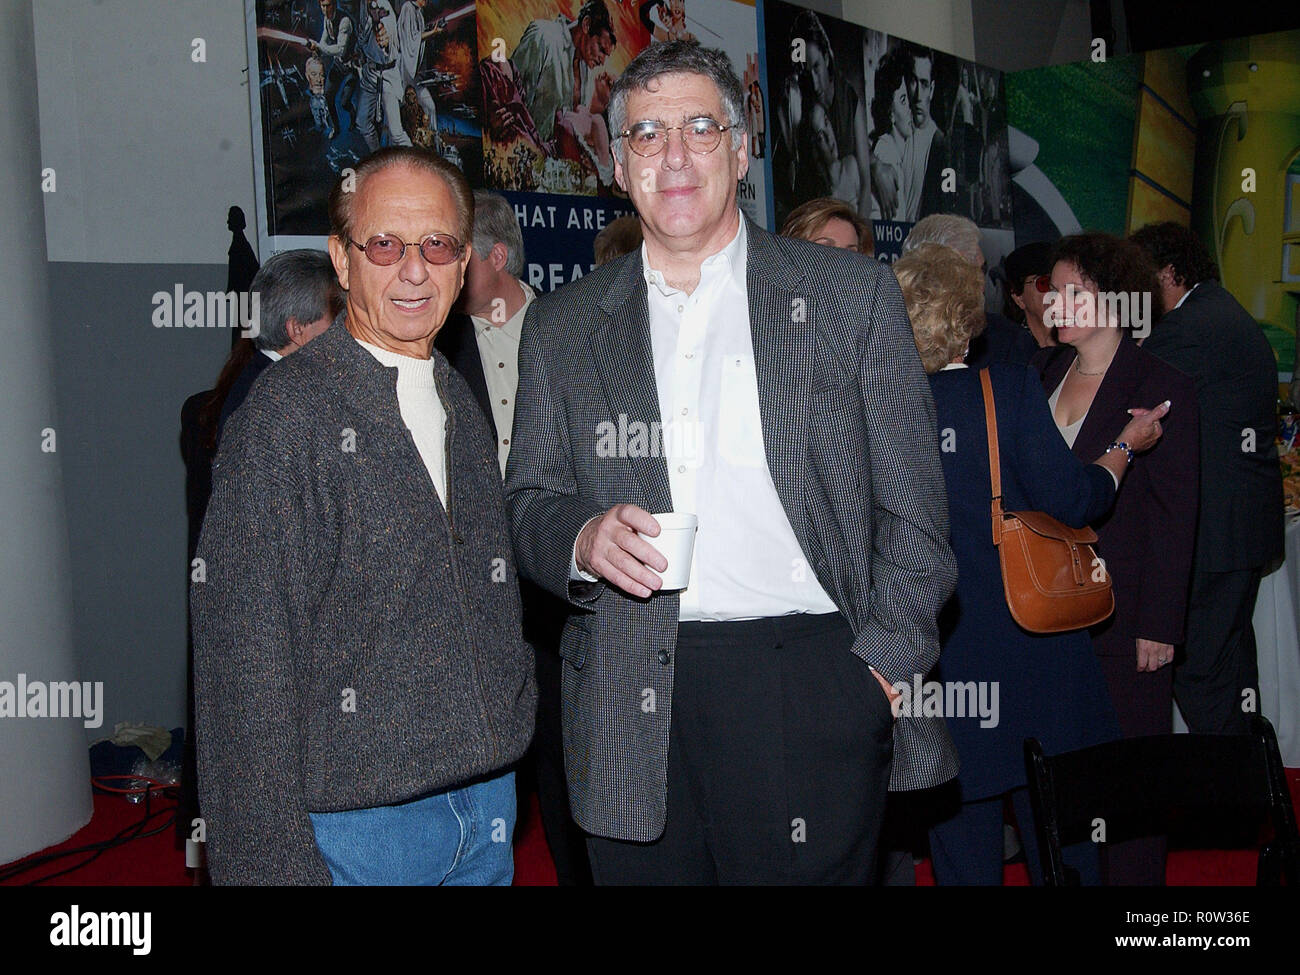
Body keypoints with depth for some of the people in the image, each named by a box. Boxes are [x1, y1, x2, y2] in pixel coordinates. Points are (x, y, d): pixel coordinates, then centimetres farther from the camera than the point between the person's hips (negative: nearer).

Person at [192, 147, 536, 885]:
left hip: (487, 798, 6)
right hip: (357, 821, -6)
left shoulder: (461, 402, 10)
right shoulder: (286, 414, -12)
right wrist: (274, 861, -17)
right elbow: (245, 655, -15)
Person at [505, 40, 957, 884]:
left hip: (811, 692, -1)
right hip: (633, 709, 2)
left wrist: (883, 667, -6)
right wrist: (582, 539, -9)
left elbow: (913, 511, 4)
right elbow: (530, 502, 13)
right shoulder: (563, 327, 12)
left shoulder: (852, 297, 5)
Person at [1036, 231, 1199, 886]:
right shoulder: (1042, 372, 8)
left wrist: (1159, 624, -11)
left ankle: (1132, 876, 20)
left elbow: (1175, 515, -9)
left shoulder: (1162, 388, -8)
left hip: (1121, 615, -5)